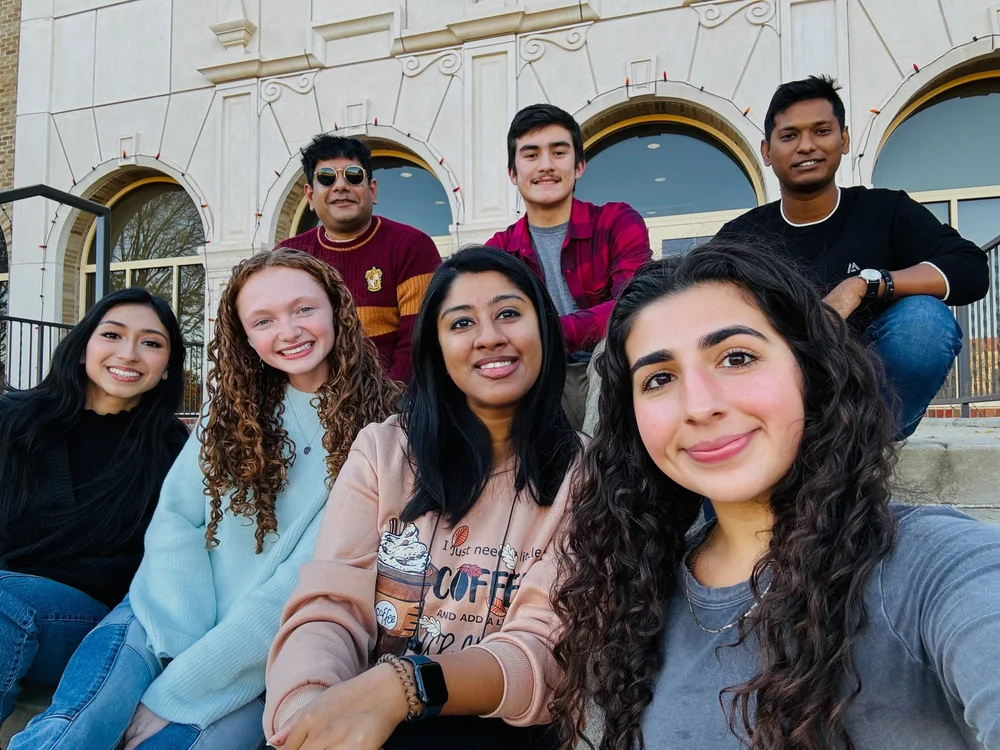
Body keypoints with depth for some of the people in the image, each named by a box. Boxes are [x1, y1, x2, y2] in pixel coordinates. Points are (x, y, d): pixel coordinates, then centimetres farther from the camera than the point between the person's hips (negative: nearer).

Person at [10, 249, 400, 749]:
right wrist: (185, 645, -16)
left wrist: (176, 693, -17)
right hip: (166, 619, 3)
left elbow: (312, 579, -14)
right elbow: (174, 519, 0)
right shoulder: (235, 407, 8)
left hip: (265, 658, -2)